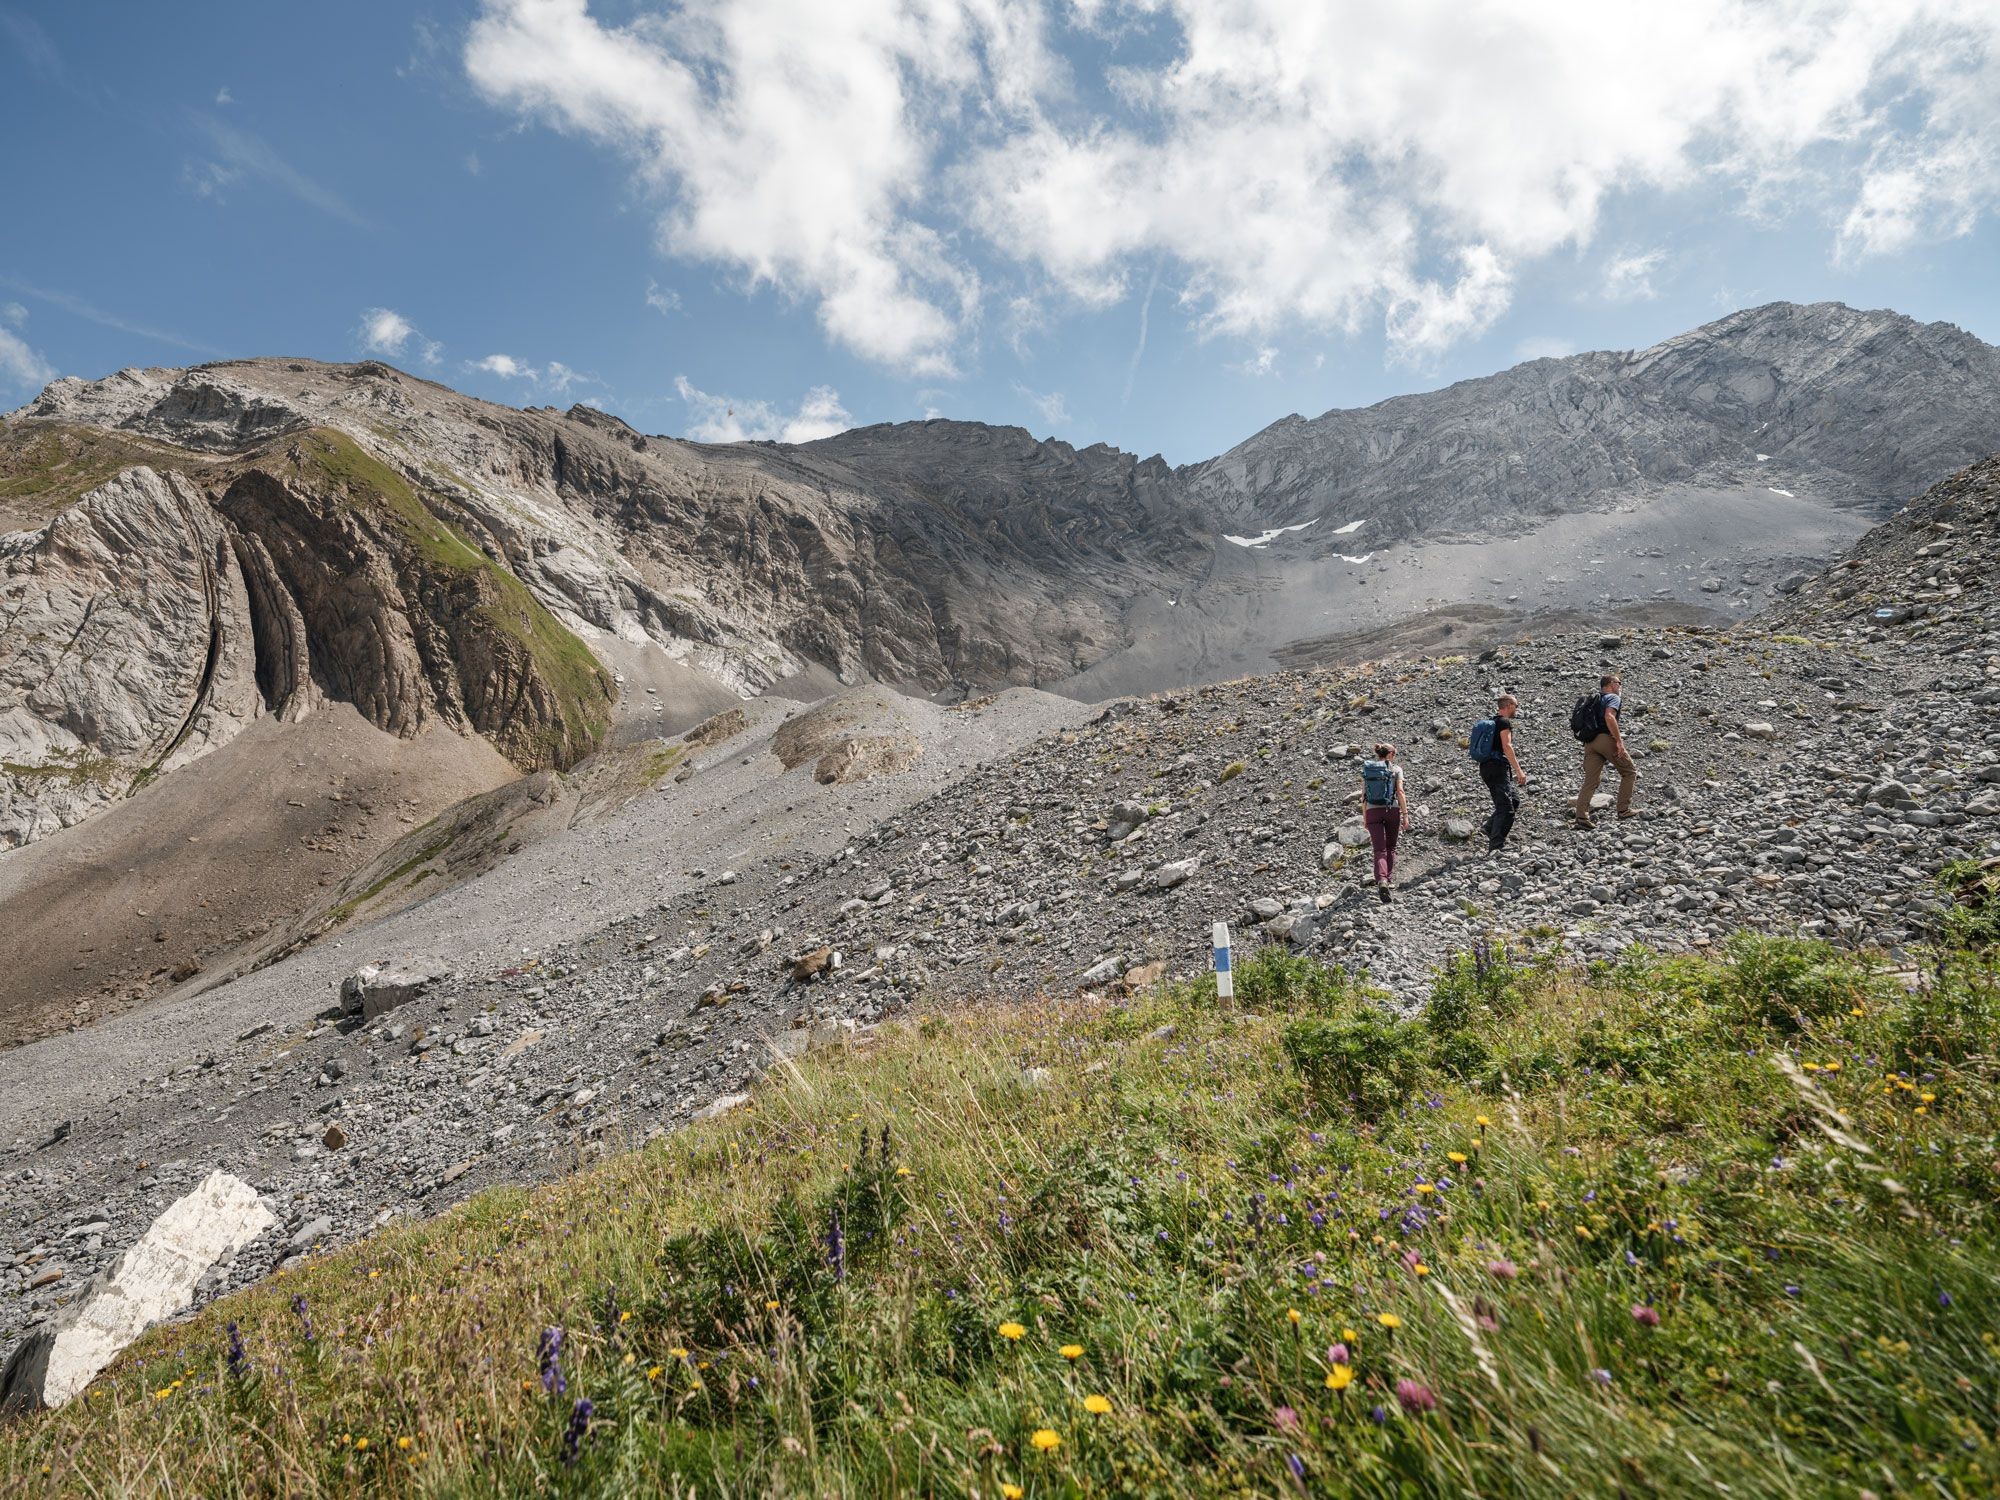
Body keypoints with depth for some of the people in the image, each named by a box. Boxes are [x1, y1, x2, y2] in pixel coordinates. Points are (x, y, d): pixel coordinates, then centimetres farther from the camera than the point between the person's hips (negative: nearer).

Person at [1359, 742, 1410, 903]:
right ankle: (1388, 878, 19)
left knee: (1380, 850, -4)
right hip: (1392, 810, -1)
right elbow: (1400, 792, -8)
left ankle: (1382, 881, -26)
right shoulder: (1396, 769, 1)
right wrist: (1405, 815, -6)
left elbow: (1363, 795, 7)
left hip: (1373, 812, 1)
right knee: (1390, 847, 19)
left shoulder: (1366, 769, 8)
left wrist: (1364, 816, 15)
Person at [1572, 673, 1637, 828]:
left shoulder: (1594, 700, 27)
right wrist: (1619, 740, -19)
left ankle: (1582, 816, -11)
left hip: (1589, 743, 7)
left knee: (1590, 780, 1)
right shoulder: (1613, 697, 2)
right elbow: (1609, 717, -18)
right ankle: (1623, 809, 8)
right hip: (1605, 739, -7)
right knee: (1630, 772, 9)